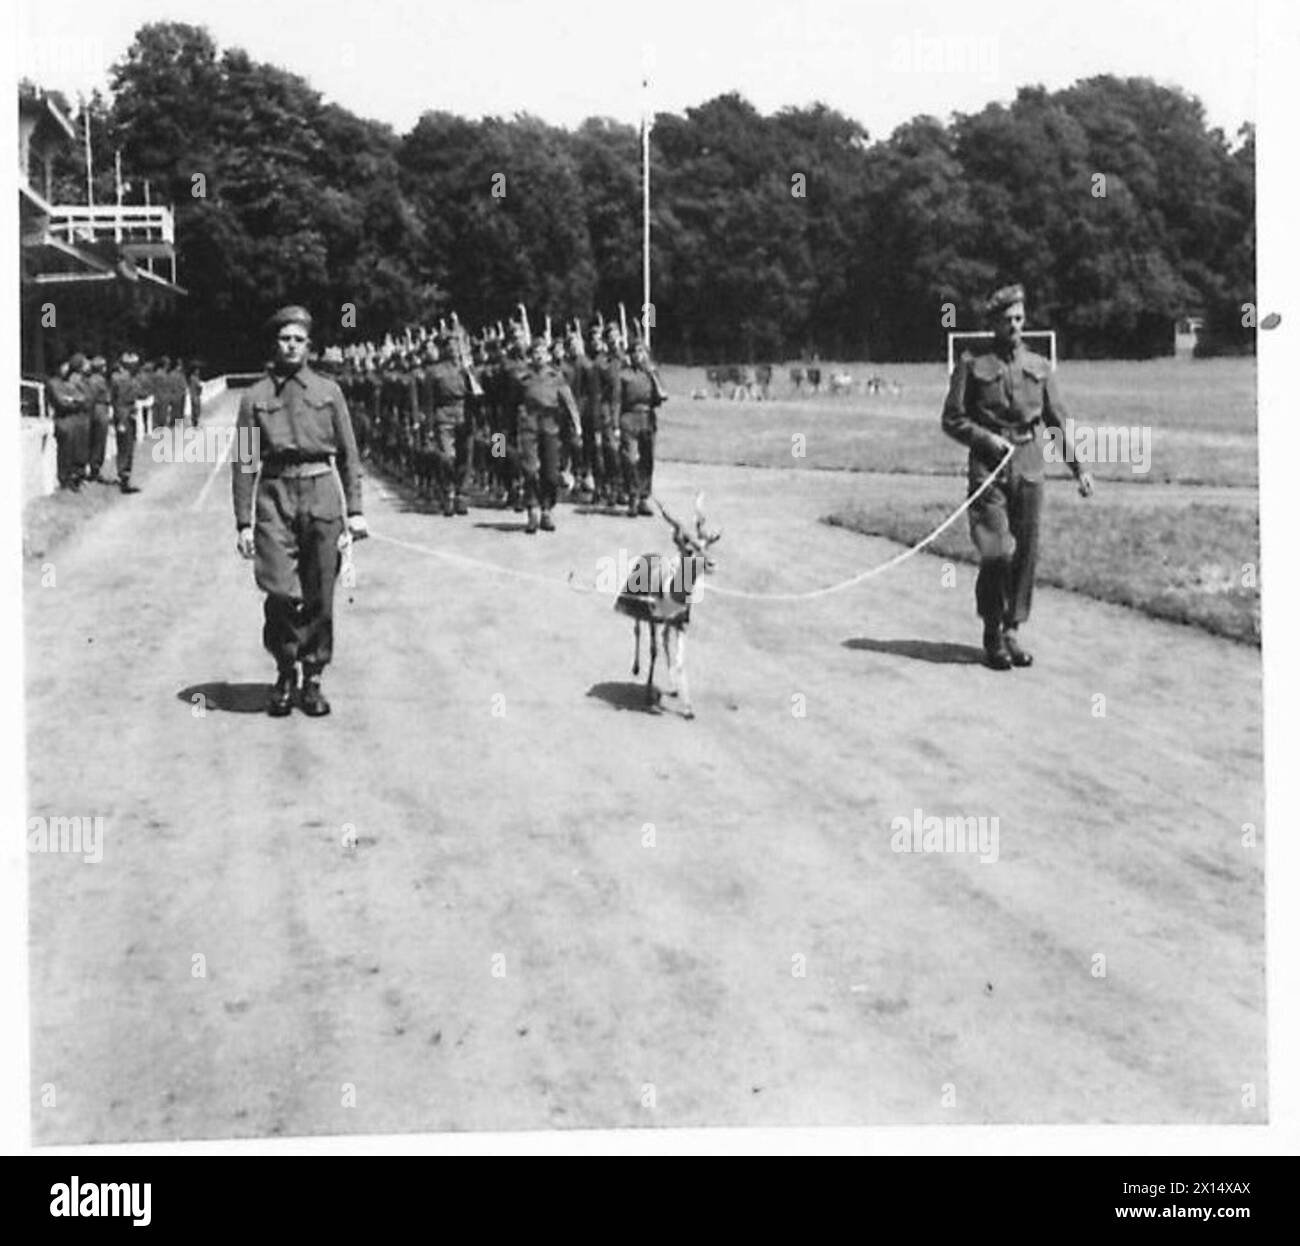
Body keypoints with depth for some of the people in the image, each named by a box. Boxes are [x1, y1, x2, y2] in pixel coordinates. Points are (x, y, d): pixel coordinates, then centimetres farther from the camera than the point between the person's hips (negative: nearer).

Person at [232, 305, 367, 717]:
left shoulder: (328, 390, 11)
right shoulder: (255, 397, 8)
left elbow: (348, 453, 11)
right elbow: (243, 462, 6)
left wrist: (355, 510, 3)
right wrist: (243, 522, -1)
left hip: (321, 493, 1)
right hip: (275, 496, -1)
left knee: (319, 595, 3)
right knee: (281, 591, -11)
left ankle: (313, 679, 15)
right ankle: (284, 674, 10)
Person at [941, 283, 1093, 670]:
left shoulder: (1038, 366, 12)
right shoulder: (972, 365, 2)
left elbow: (1057, 420, 16)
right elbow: (952, 420, 3)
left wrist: (1080, 468, 12)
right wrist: (987, 438, -12)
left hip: (1029, 469, 4)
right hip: (989, 469, -4)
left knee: (1026, 554, 3)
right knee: (996, 554, -10)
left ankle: (1012, 630, 15)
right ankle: (992, 634, 5)